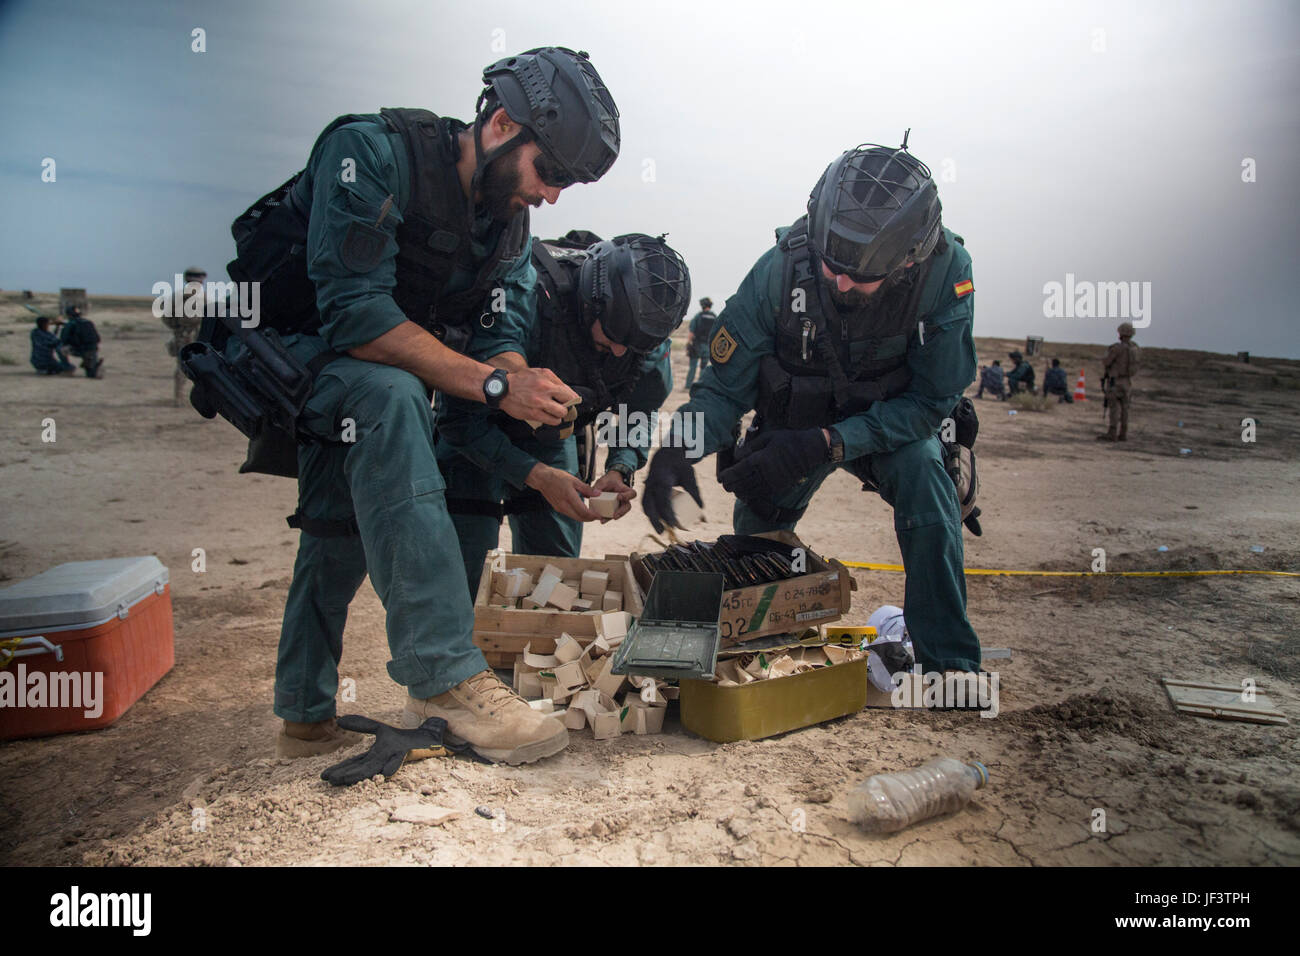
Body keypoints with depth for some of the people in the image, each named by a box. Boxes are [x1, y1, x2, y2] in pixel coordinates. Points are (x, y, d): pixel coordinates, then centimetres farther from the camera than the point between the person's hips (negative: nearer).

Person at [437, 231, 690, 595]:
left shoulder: (645, 329, -19)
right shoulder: (527, 301, -36)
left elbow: (639, 413, -1)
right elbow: (462, 419, -30)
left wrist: (619, 470, -21)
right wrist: (537, 476, -36)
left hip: (555, 438, 5)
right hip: (481, 435, -4)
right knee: (463, 579, -11)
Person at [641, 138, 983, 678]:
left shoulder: (946, 273, -30)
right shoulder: (780, 270, -29)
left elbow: (930, 400, -23)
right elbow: (724, 387, -20)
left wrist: (827, 443, -36)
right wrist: (677, 448, -40)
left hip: (890, 422, -1)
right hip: (791, 423, 1)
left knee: (923, 474, -28)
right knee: (755, 533, -1)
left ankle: (948, 663, -16)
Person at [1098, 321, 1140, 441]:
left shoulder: (1118, 348, -18)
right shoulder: (1134, 347, 8)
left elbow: (1105, 362, -13)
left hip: (1116, 381, -8)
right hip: (1127, 381, 8)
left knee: (1114, 407, -9)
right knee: (1124, 408, 9)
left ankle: (1112, 434, -11)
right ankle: (1123, 434, 11)